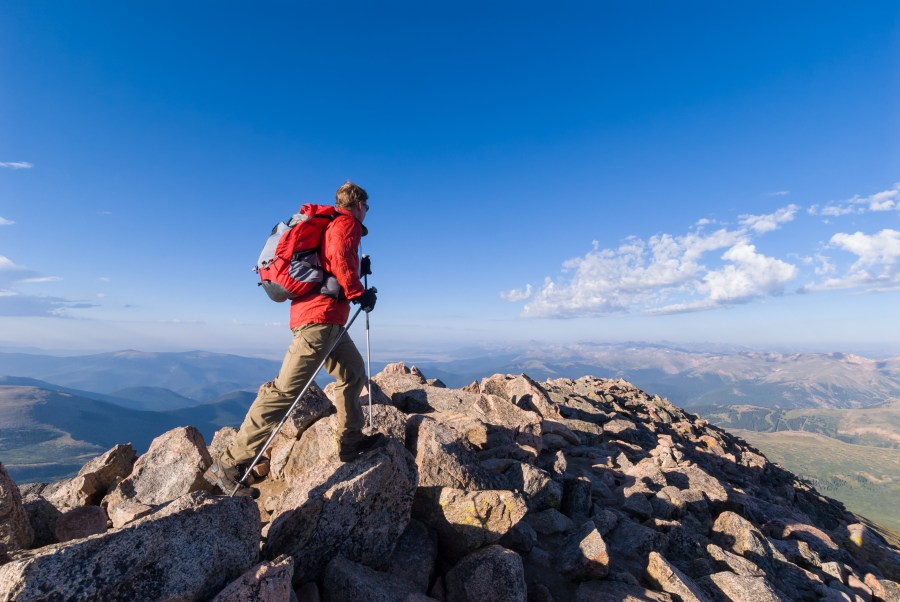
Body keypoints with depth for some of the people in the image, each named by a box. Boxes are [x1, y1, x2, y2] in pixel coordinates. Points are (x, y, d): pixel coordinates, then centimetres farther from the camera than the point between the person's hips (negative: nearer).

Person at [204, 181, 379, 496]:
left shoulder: (330, 224, 25)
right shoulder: (347, 223, -1)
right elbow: (340, 260, -19)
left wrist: (359, 267, 24)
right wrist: (360, 293, -11)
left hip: (327, 321, 11)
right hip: (321, 317, -11)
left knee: (353, 372, 17)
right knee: (286, 389, -10)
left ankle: (351, 441, 24)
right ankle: (228, 465, -3)